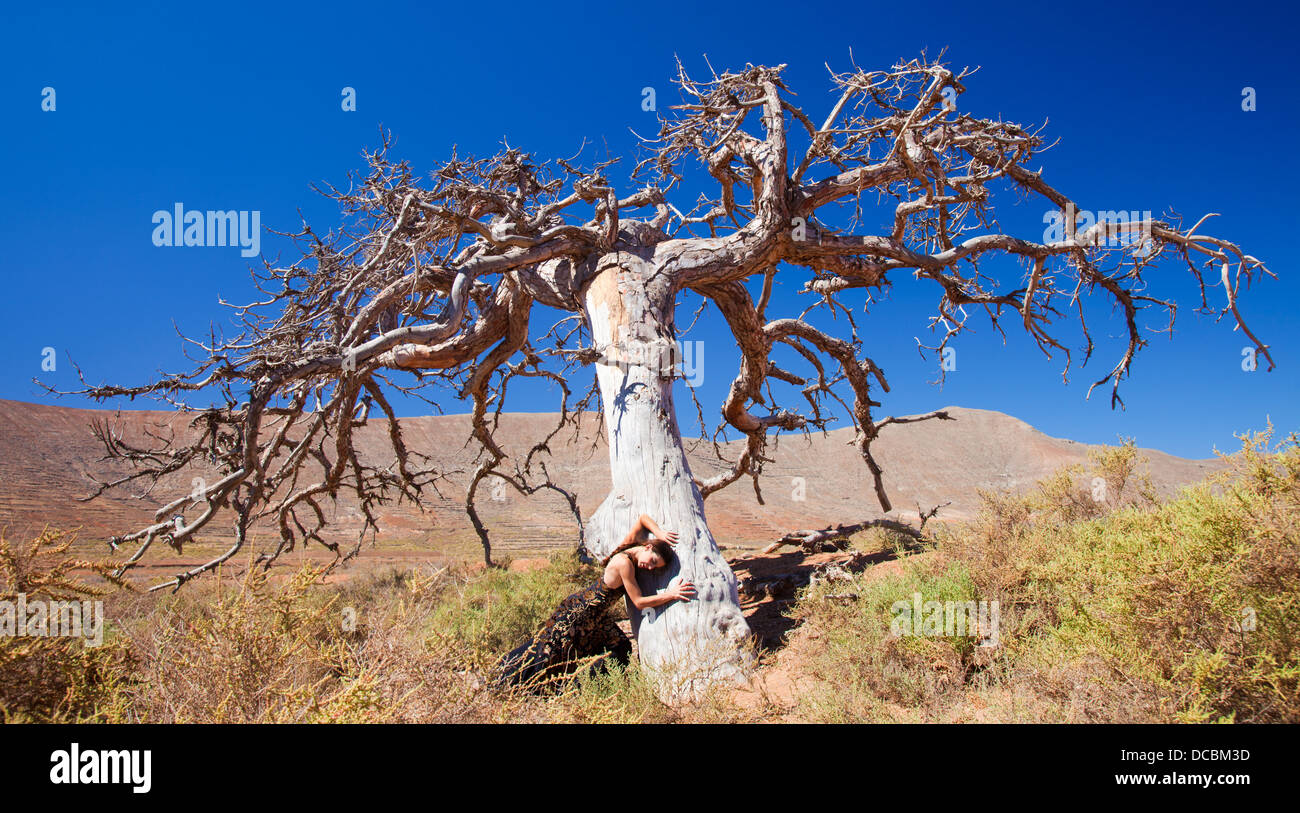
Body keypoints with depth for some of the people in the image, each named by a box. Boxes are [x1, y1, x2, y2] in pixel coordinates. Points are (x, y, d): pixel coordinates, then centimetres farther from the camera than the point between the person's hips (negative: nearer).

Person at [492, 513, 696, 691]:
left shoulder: (630, 546, -6)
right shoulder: (624, 563, -30)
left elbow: (643, 518, 10)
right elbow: (639, 602, -24)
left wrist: (660, 533, -6)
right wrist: (671, 594, -24)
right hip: (580, 612, -9)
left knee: (620, 648, 11)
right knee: (549, 649, 3)